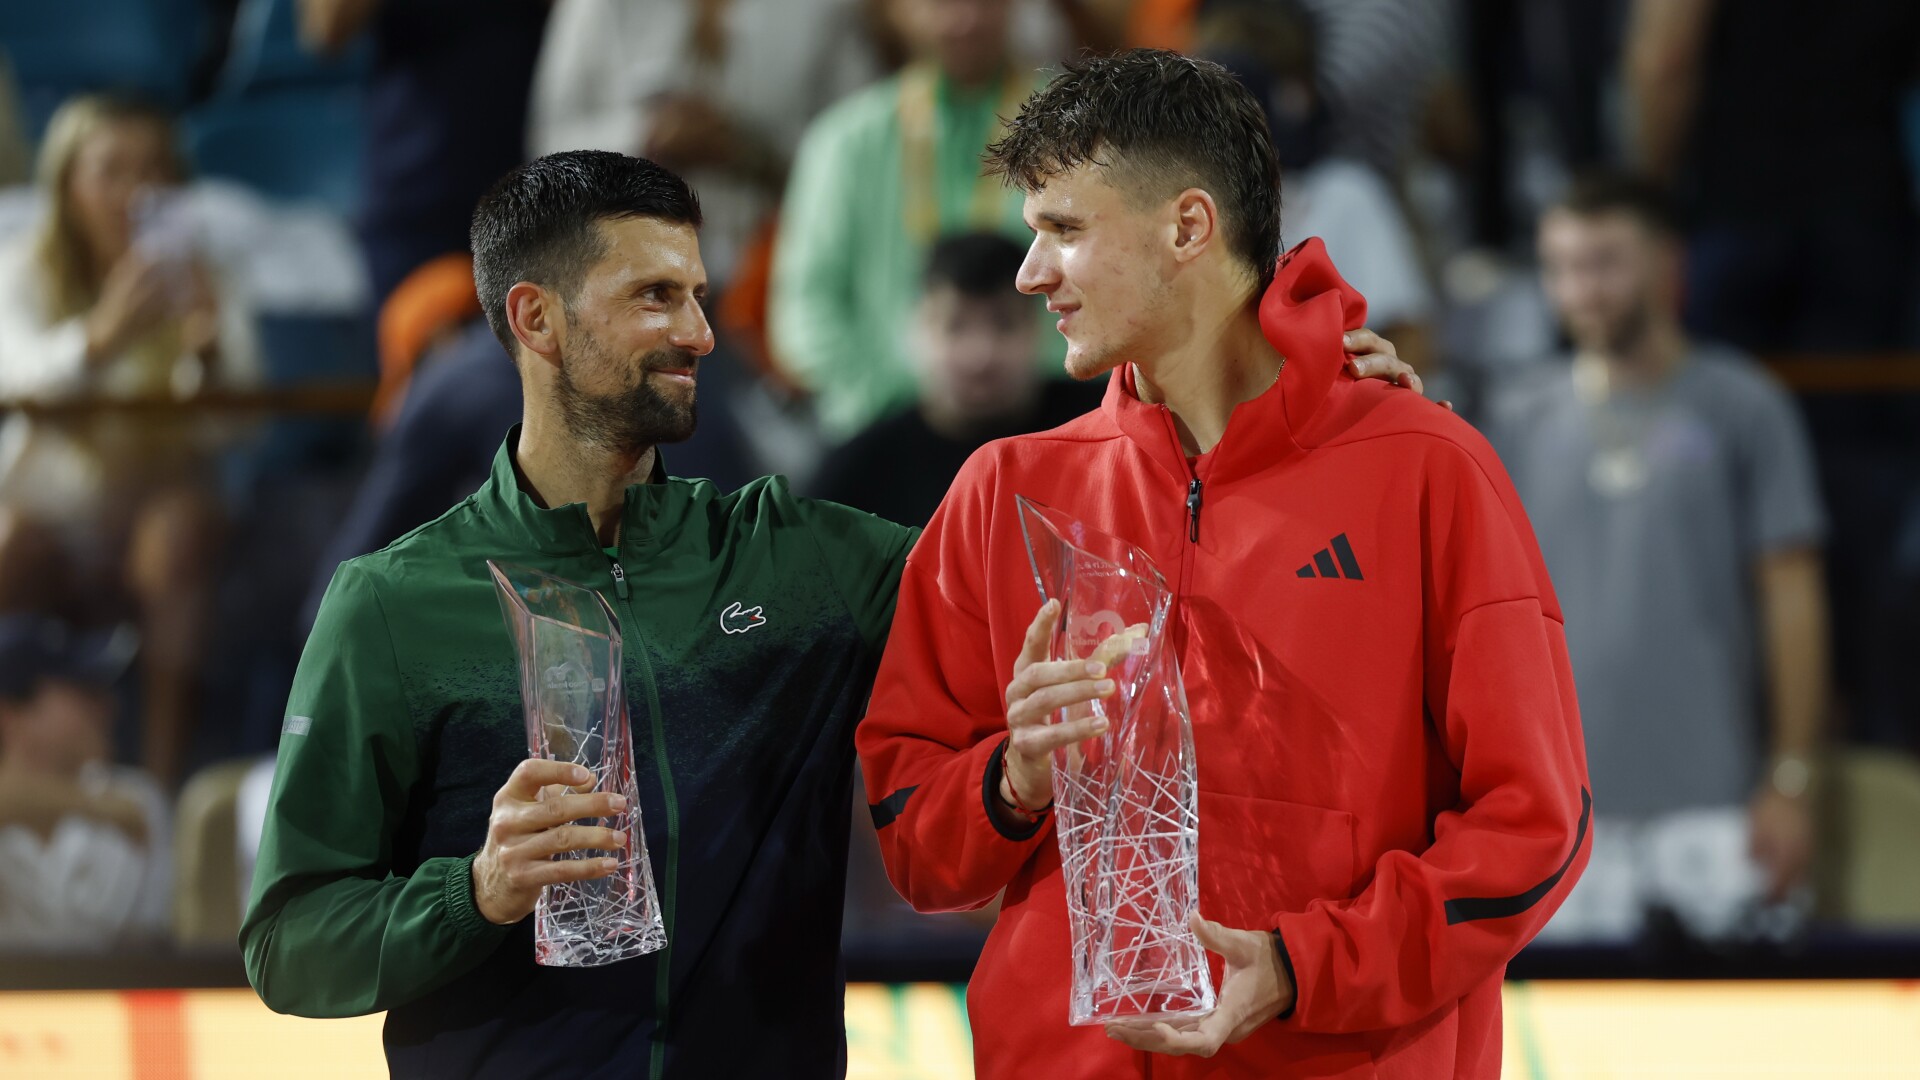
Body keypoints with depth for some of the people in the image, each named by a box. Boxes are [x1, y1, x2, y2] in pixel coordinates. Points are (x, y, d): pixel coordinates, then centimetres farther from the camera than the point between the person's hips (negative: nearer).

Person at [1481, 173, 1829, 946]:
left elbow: (1791, 597, 1)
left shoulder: (1740, 407, 2)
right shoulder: (1521, 418, 10)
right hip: (1566, 810, 3)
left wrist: (1789, 780, -5)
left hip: (1709, 797, -3)